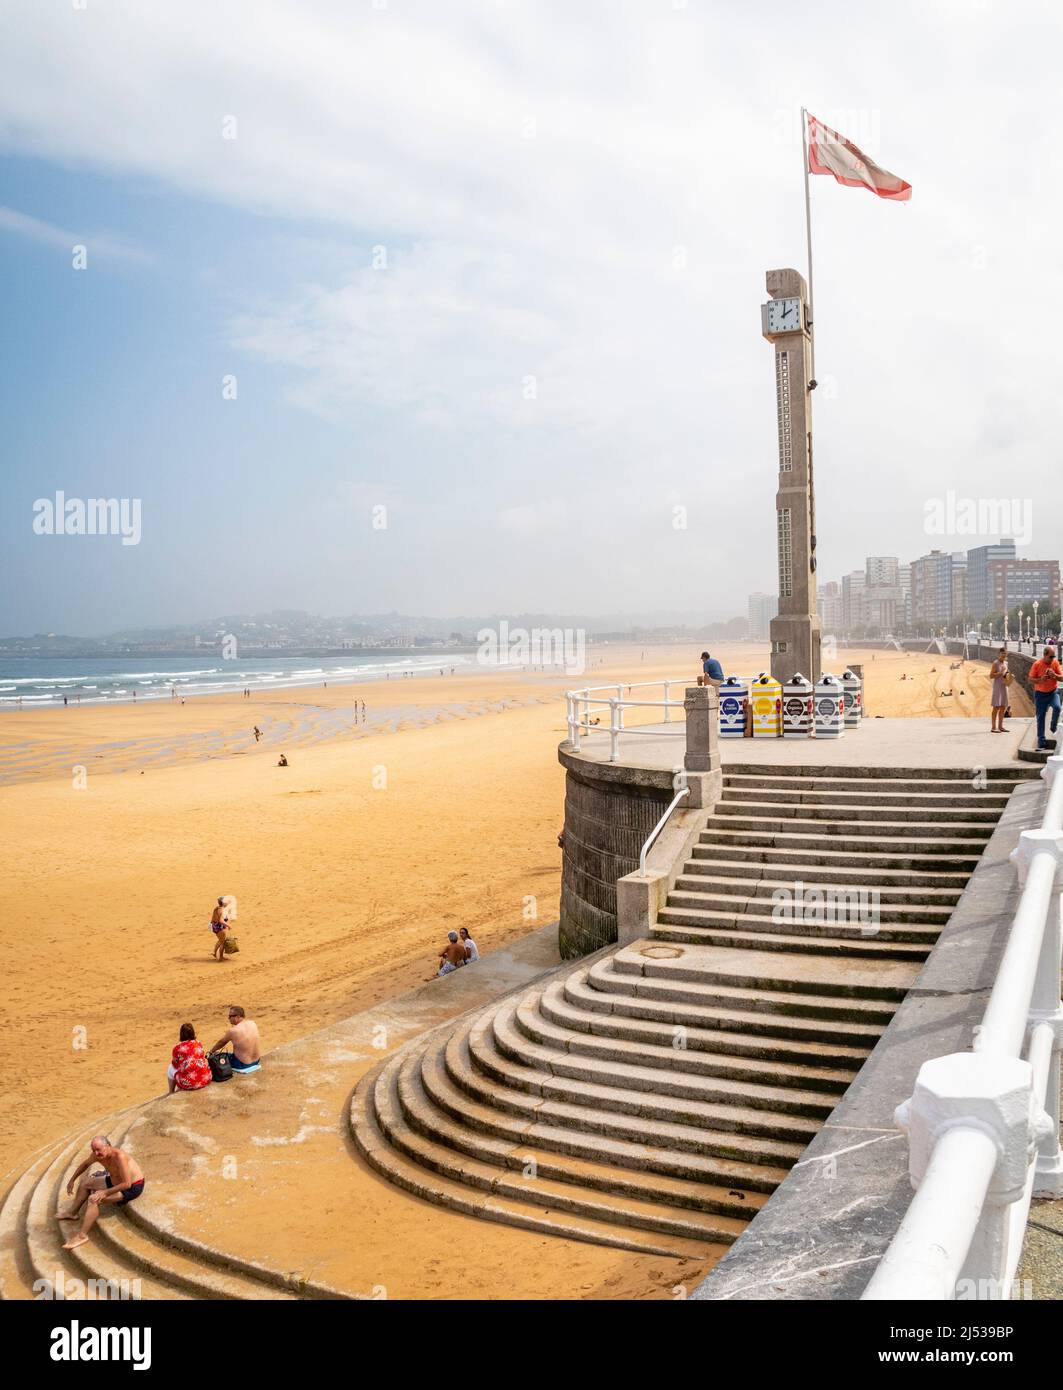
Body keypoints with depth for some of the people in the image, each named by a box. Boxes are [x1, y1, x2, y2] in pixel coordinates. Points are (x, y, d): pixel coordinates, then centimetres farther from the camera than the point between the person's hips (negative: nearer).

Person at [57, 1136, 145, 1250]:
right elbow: (85, 1164, 13)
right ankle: (73, 1213, 34)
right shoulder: (97, 1154, -11)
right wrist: (72, 1180, 16)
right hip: (115, 1181, 9)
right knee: (85, 1183, 15)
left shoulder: (119, 1156, -35)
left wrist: (105, 1192, -32)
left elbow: (127, 1184, -35)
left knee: (94, 1199, -23)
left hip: (133, 1187, -9)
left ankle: (82, 1236, -17)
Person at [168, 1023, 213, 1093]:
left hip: (188, 1083, -4)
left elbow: (175, 1065, 9)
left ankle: (171, 1093, 33)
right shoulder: (199, 1044, 6)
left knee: (171, 1069, 22)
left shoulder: (178, 1048, -6)